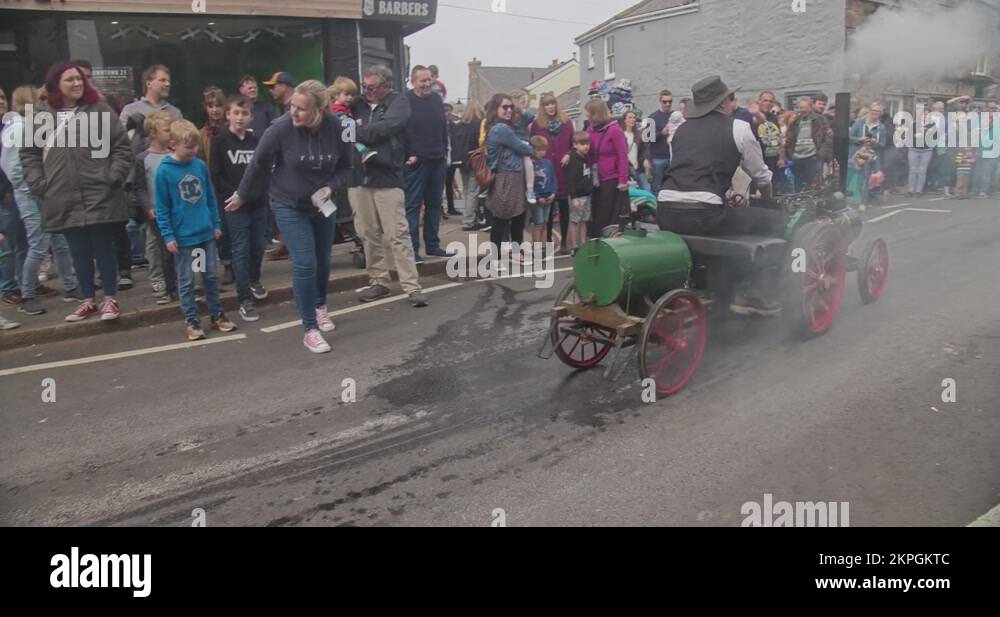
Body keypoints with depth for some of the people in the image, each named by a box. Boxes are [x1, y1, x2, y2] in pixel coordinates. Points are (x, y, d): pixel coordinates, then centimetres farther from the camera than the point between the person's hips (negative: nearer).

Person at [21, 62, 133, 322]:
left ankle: (110, 299, 15)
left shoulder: (100, 110, 0)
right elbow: (29, 153, 13)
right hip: (64, 199, 3)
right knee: (79, 252, 11)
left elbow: (122, 147, -1)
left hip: (99, 196, -3)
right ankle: (88, 301, 23)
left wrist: (113, 177, -9)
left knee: (104, 248, 3)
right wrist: (38, 183, 2)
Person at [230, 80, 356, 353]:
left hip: (321, 204, 3)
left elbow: (345, 166, -2)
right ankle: (310, 330, 1)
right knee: (305, 264, -11)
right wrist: (242, 196, 3)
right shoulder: (281, 128, -22)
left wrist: (330, 187, -20)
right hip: (289, 205, -3)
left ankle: (320, 306, 45)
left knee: (323, 261, 16)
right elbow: (259, 164, -8)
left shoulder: (337, 128, -17)